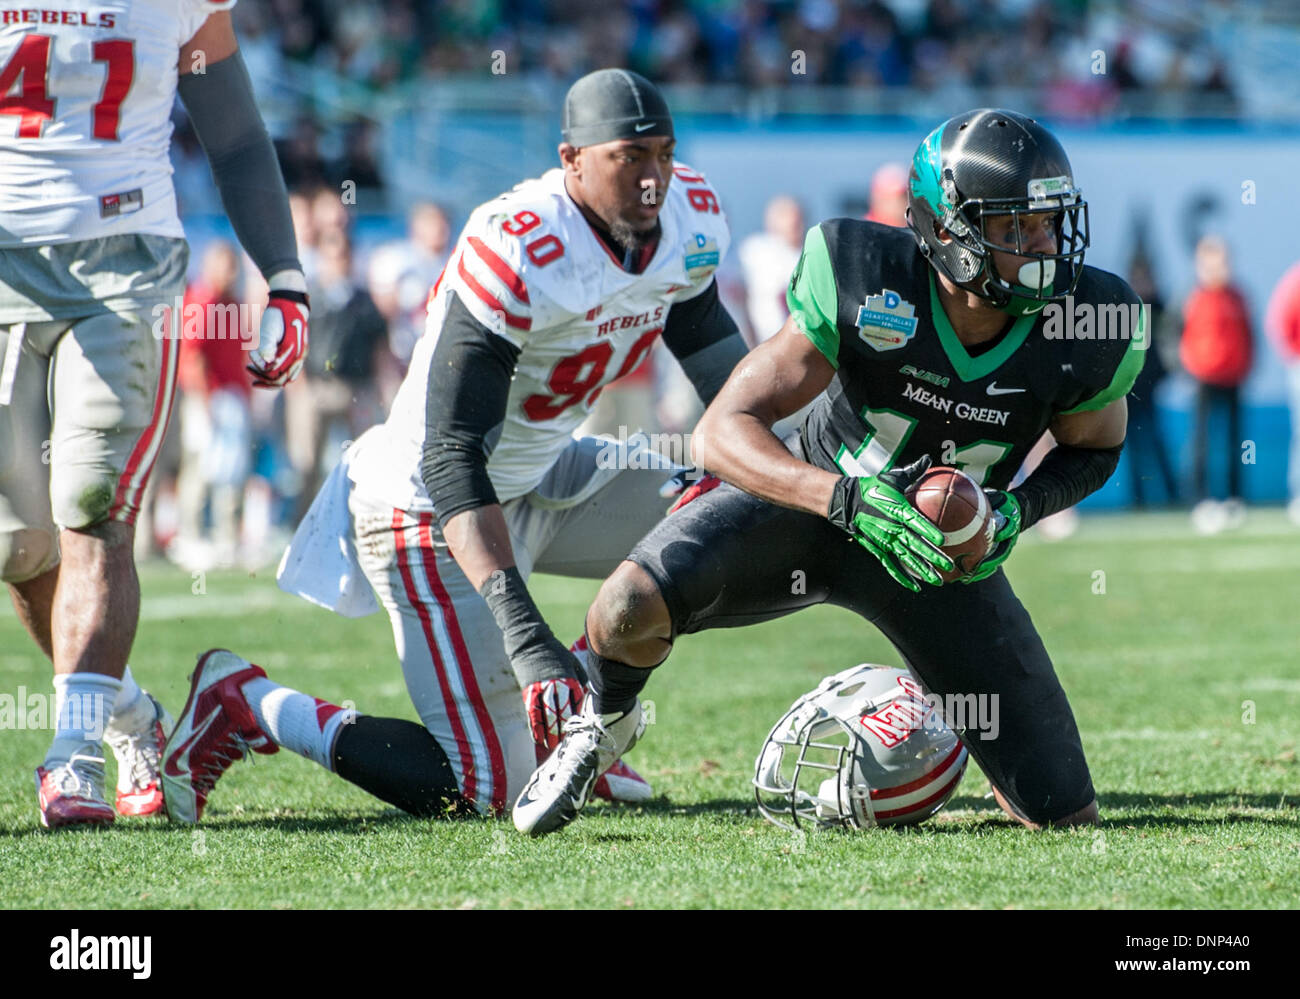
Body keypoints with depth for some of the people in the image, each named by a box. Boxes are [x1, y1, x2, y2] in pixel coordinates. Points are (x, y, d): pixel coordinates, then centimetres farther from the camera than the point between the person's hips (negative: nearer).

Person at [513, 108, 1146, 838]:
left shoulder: (1085, 320, -21)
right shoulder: (866, 281, -27)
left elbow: (1095, 448, 2)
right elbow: (724, 432, -26)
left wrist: (1018, 510, -20)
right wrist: (850, 498, -42)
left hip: (941, 547, 2)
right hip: (812, 498, -2)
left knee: (1064, 817, -4)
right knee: (631, 608, -32)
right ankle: (606, 724, 6)